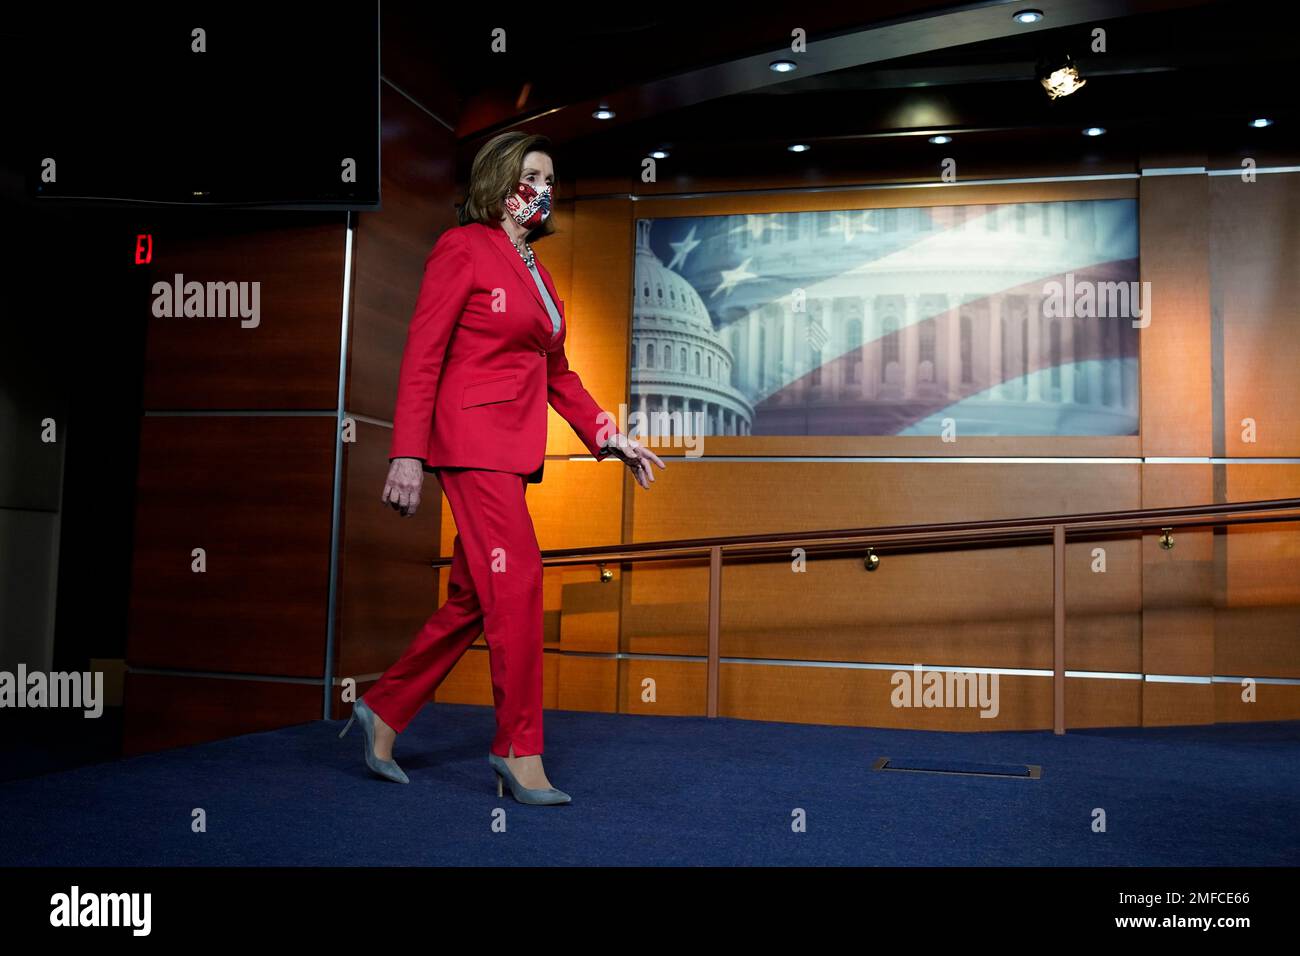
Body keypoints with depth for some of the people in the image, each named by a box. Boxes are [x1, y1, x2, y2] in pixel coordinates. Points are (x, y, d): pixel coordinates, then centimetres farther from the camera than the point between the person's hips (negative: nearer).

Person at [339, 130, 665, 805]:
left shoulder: (536, 270, 20)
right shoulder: (463, 248, -3)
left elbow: (557, 373, 22)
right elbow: (422, 356, -9)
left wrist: (607, 436, 13)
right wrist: (407, 454, -16)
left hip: (514, 447, 8)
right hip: (472, 437, -8)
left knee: (475, 597, 9)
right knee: (517, 581, -12)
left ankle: (384, 712, 23)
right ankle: (518, 753, -2)